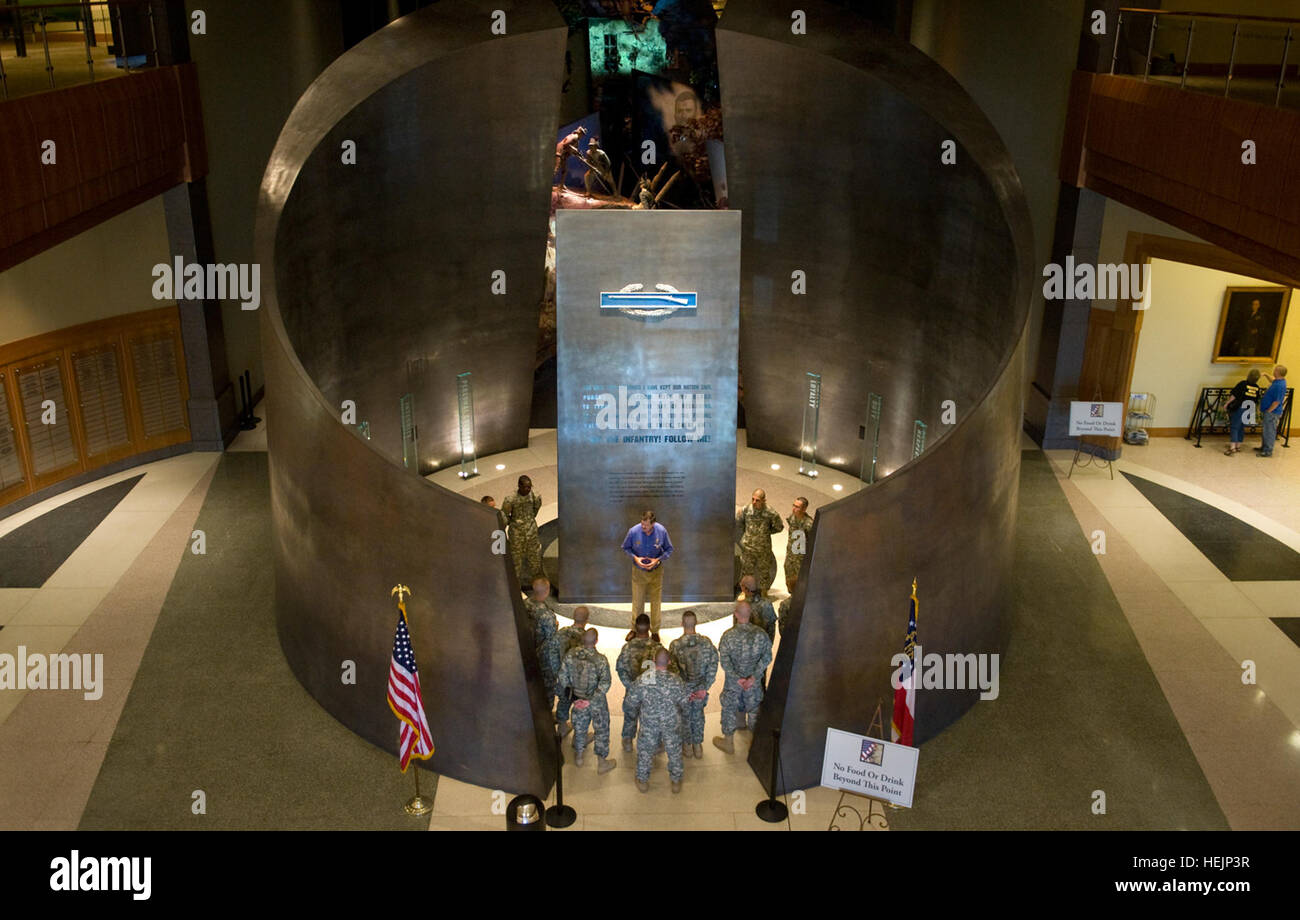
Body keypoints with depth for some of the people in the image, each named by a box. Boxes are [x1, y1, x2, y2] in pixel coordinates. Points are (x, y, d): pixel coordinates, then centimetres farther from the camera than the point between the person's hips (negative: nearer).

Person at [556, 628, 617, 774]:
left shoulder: (571, 654, -15)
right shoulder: (600, 660, -26)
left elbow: (563, 675, -6)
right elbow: (605, 683, -31)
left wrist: (568, 691, 9)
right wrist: (592, 700, -26)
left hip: (577, 698, 4)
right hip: (597, 701, -4)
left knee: (579, 727, 26)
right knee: (601, 729, 16)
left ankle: (578, 756, 46)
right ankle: (601, 763, 29)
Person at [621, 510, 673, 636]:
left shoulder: (662, 531, -18)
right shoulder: (634, 531, -20)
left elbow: (669, 549, -4)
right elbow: (625, 547, -3)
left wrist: (658, 560, -20)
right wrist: (635, 558, -21)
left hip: (656, 571, 1)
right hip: (638, 571, -1)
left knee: (656, 602, 13)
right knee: (637, 602, 8)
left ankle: (655, 630, 32)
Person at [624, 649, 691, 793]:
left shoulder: (642, 680, -19)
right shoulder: (675, 681, -21)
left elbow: (630, 703, -9)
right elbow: (685, 701, -9)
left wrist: (635, 713, 12)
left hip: (649, 723, 0)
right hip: (671, 724, 0)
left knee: (645, 750, 22)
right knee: (674, 751, 22)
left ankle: (643, 781, 39)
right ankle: (676, 781, 38)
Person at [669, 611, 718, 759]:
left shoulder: (675, 645, -20)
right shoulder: (706, 642, -13)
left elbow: (673, 670, -17)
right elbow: (713, 666, -9)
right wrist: (705, 688, -4)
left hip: (683, 688, -2)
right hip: (701, 687, 2)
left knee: (684, 717, 21)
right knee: (698, 716, 24)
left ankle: (686, 746, 37)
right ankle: (697, 746, 36)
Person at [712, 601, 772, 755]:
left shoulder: (729, 635, -20)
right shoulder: (760, 634, -13)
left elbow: (724, 661, -21)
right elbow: (767, 657, -13)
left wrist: (737, 678, -18)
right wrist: (754, 677, -17)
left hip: (733, 680, -2)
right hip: (754, 681, 2)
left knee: (729, 708, 17)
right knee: (754, 709, 22)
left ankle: (728, 742, 30)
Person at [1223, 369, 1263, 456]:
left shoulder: (1242, 384, -13)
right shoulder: (1257, 388, 4)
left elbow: (1234, 396, -14)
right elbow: (1257, 401, 14)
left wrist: (1227, 404, -4)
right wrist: (1257, 409, 30)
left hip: (1238, 408, -5)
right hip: (1249, 410, 5)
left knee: (1234, 428, -7)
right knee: (1241, 428, 15)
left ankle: (1232, 447, -16)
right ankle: (1238, 446, 20)